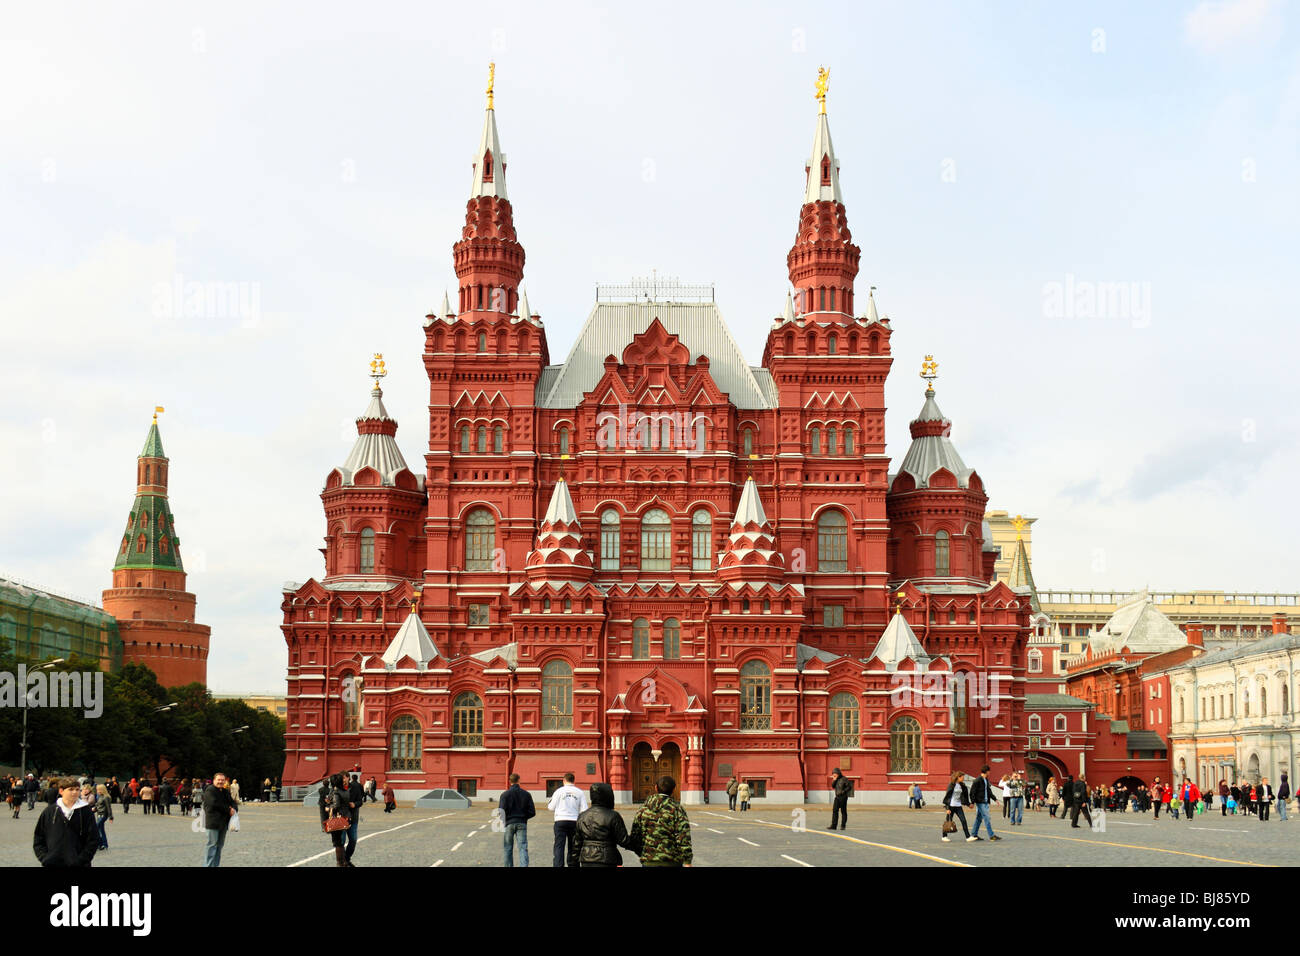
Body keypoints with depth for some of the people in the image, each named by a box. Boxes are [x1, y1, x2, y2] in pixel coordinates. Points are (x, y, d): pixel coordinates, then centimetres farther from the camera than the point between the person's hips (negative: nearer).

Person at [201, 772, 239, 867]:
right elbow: (215, 803, -19)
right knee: (212, 845, -9)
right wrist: (228, 809, -13)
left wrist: (234, 809, -7)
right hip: (213, 822, -8)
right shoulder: (210, 791, -8)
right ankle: (208, 865, -7)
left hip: (224, 823, 8)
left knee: (220, 845, 11)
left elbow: (232, 802, 17)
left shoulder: (225, 791, 19)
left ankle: (216, 865, 17)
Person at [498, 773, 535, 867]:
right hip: (522, 824, 1)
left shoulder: (505, 795, -4)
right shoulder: (526, 794, 3)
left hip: (509, 823, -1)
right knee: (523, 848, -3)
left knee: (508, 849, 11)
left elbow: (501, 812, -11)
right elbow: (532, 812, 2)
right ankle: (524, 865, -19)